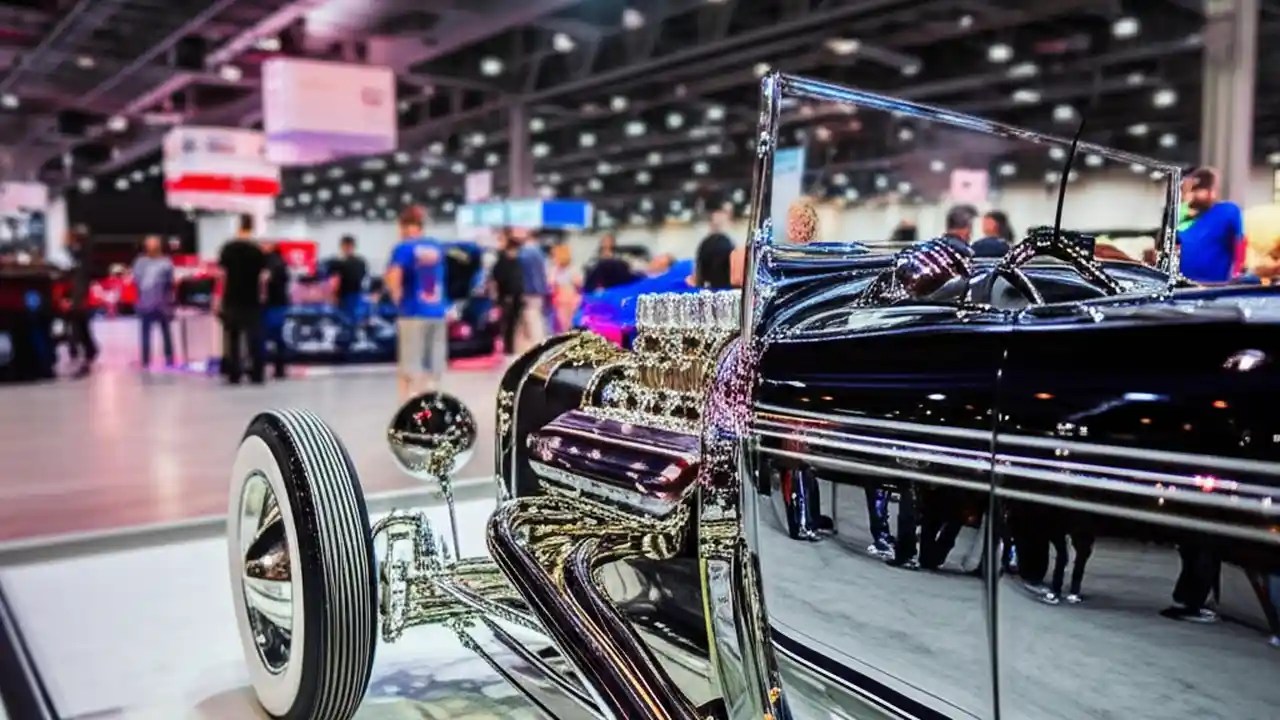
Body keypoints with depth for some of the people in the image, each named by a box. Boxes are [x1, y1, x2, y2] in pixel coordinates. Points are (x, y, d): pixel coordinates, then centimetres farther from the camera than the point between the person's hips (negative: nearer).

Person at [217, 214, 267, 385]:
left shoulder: (228, 248, -1)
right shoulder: (257, 250, -1)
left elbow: (222, 273, -2)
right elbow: (263, 276, -2)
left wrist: (218, 300, 2)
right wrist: (261, 295, 11)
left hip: (231, 300, 0)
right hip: (252, 300, 0)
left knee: (232, 338, 7)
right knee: (254, 338, 3)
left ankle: (234, 375, 7)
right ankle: (257, 375, 0)